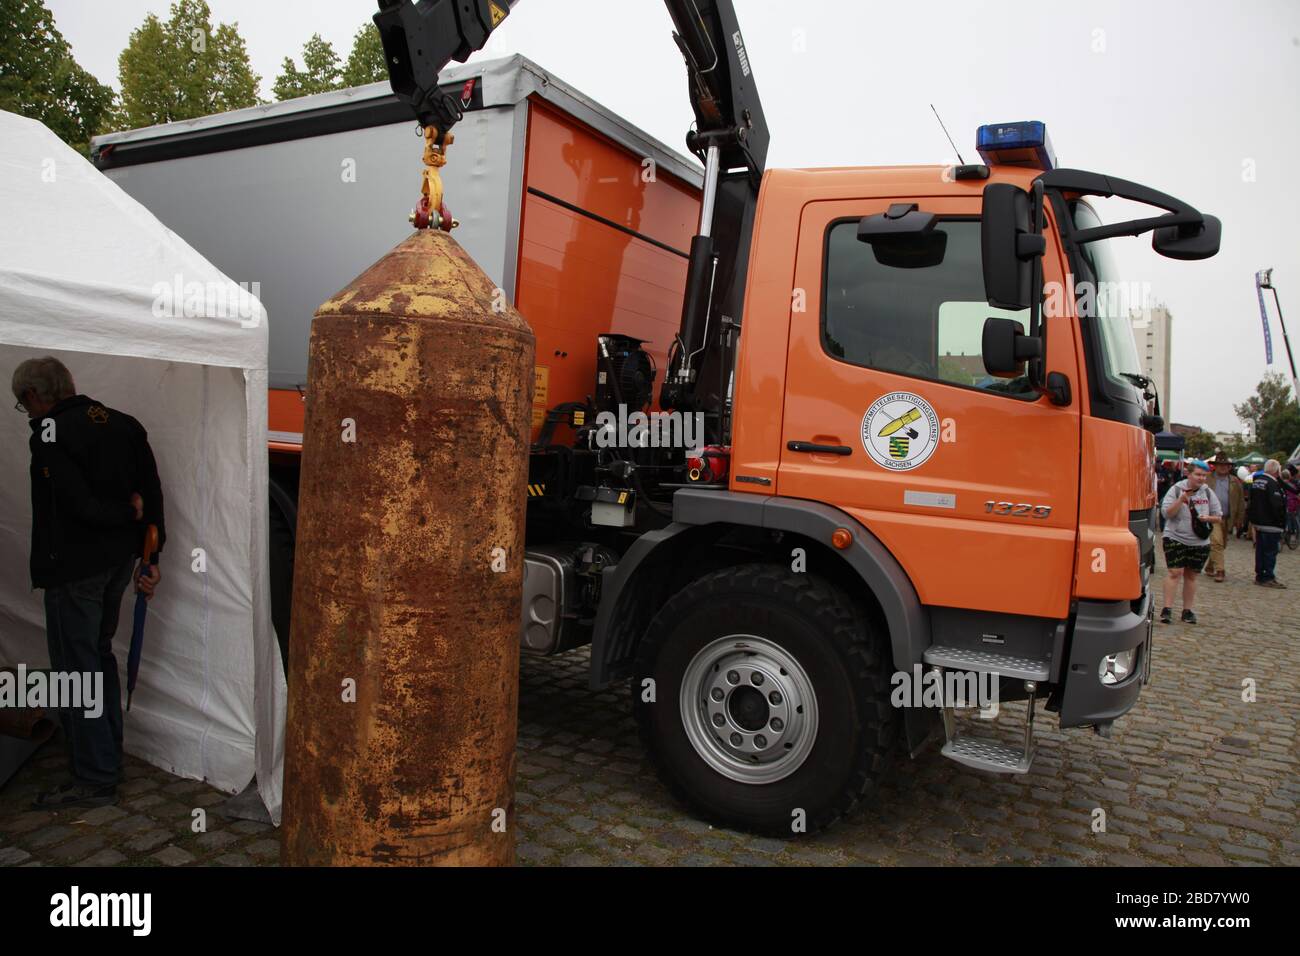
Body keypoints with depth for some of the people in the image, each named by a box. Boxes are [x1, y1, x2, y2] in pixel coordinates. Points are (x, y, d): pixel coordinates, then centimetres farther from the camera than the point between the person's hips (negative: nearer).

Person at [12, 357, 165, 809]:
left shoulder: (49, 434, -15)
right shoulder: (124, 424, 6)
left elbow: (76, 503, -22)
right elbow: (151, 493, 4)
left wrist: (126, 514, -5)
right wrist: (151, 557, 6)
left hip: (74, 568, -8)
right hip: (118, 561, 8)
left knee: (76, 668, 1)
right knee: (100, 655, 21)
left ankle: (94, 779, 8)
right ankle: (109, 755, 32)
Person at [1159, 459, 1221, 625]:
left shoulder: (1208, 493, 6)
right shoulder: (1177, 489, -4)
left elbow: (1219, 517, 11)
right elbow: (1166, 513, -11)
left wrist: (1208, 518, -11)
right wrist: (1182, 499, -23)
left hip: (1200, 542, 4)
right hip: (1175, 538, -3)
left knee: (1191, 575, 8)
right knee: (1175, 572, -9)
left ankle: (1188, 610, 15)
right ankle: (1167, 609, -7)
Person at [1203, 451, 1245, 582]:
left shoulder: (1235, 482, 9)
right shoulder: (1207, 479, 1)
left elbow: (1241, 501, 12)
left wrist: (1238, 518, 7)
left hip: (1227, 518, 4)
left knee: (1221, 545, 12)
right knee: (1216, 542, -16)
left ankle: (1210, 567, 27)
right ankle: (1219, 570, -14)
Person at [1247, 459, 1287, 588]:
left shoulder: (1255, 482, 10)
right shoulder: (1272, 484, -19)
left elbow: (1251, 501, 17)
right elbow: (1277, 505, -22)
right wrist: (1281, 521, -12)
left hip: (1257, 522, 9)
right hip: (1270, 524, -9)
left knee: (1260, 550, 14)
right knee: (1271, 551, -2)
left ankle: (1260, 575, 20)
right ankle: (1267, 578, 1)